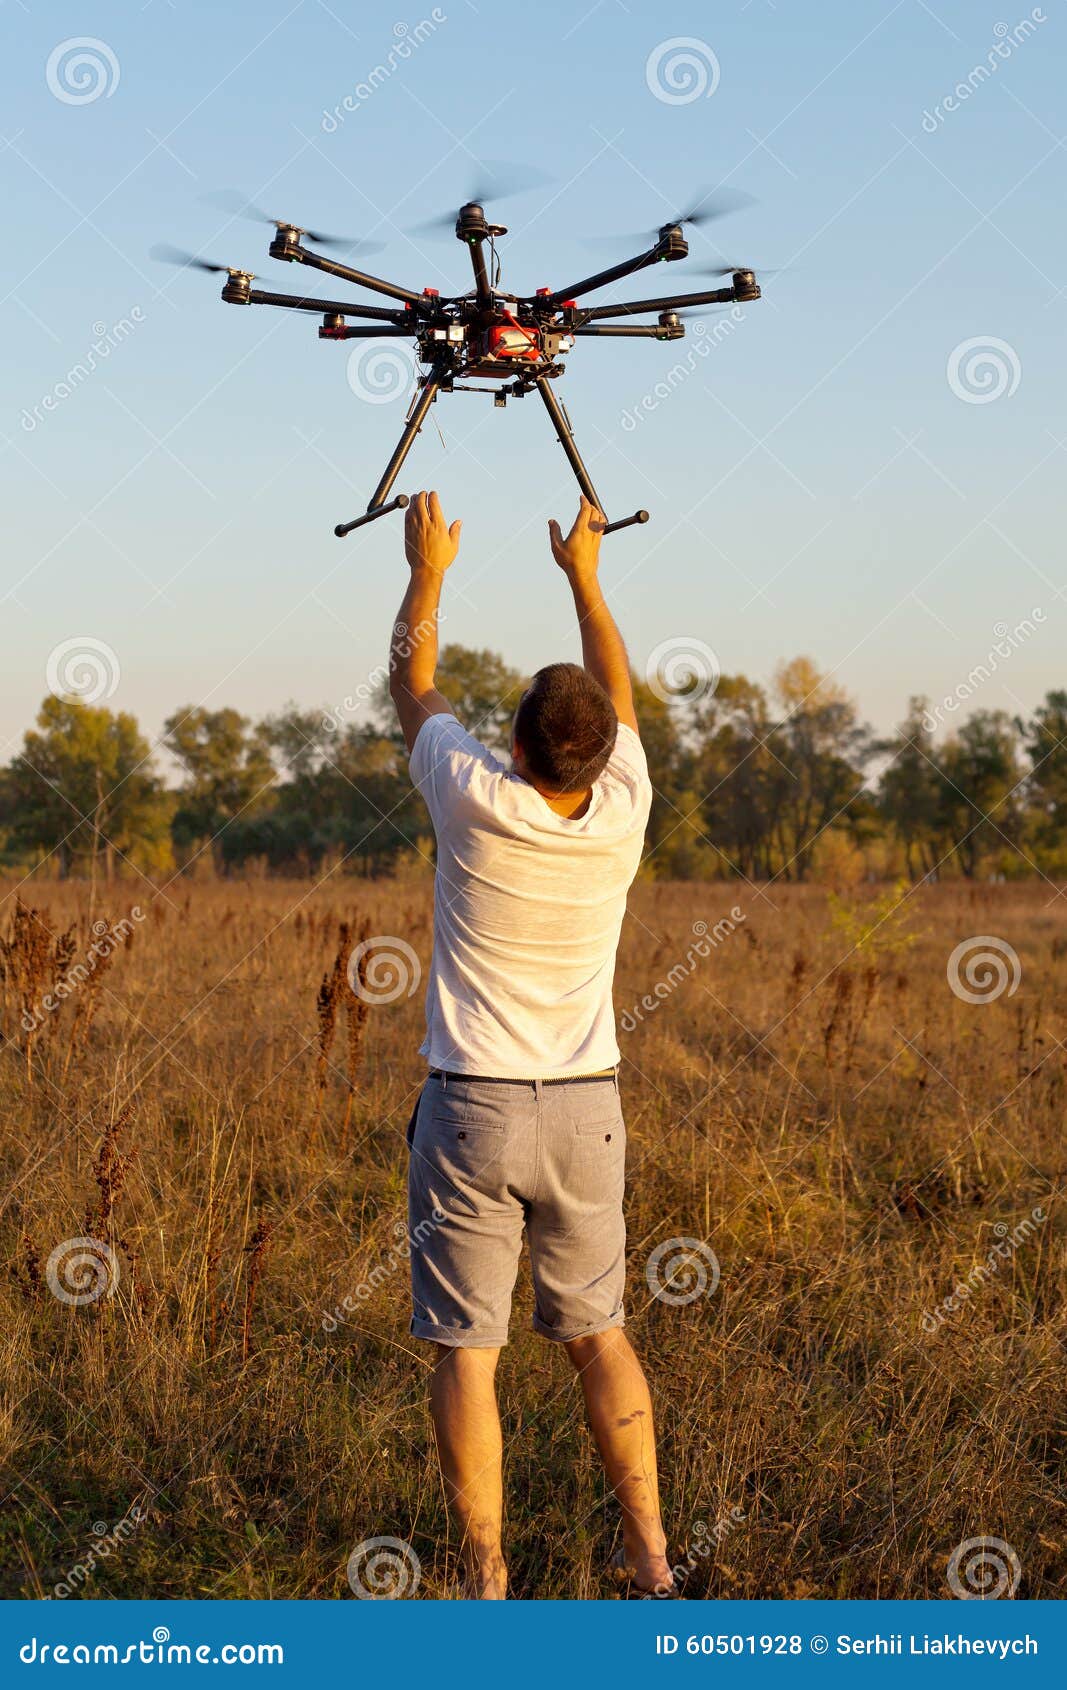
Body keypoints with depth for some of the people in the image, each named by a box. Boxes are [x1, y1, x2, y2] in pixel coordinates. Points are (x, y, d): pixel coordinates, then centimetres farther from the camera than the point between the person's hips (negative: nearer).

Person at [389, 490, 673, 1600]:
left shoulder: (477, 804, -15)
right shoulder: (621, 814, -8)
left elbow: (411, 689, 3)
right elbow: (619, 696, 13)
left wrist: (428, 572, 17)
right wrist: (583, 574, 24)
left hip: (471, 1112, -3)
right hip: (586, 1112, 3)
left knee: (465, 1347, 1)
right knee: (596, 1331, 16)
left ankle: (485, 1584, 0)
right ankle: (651, 1560, 15)